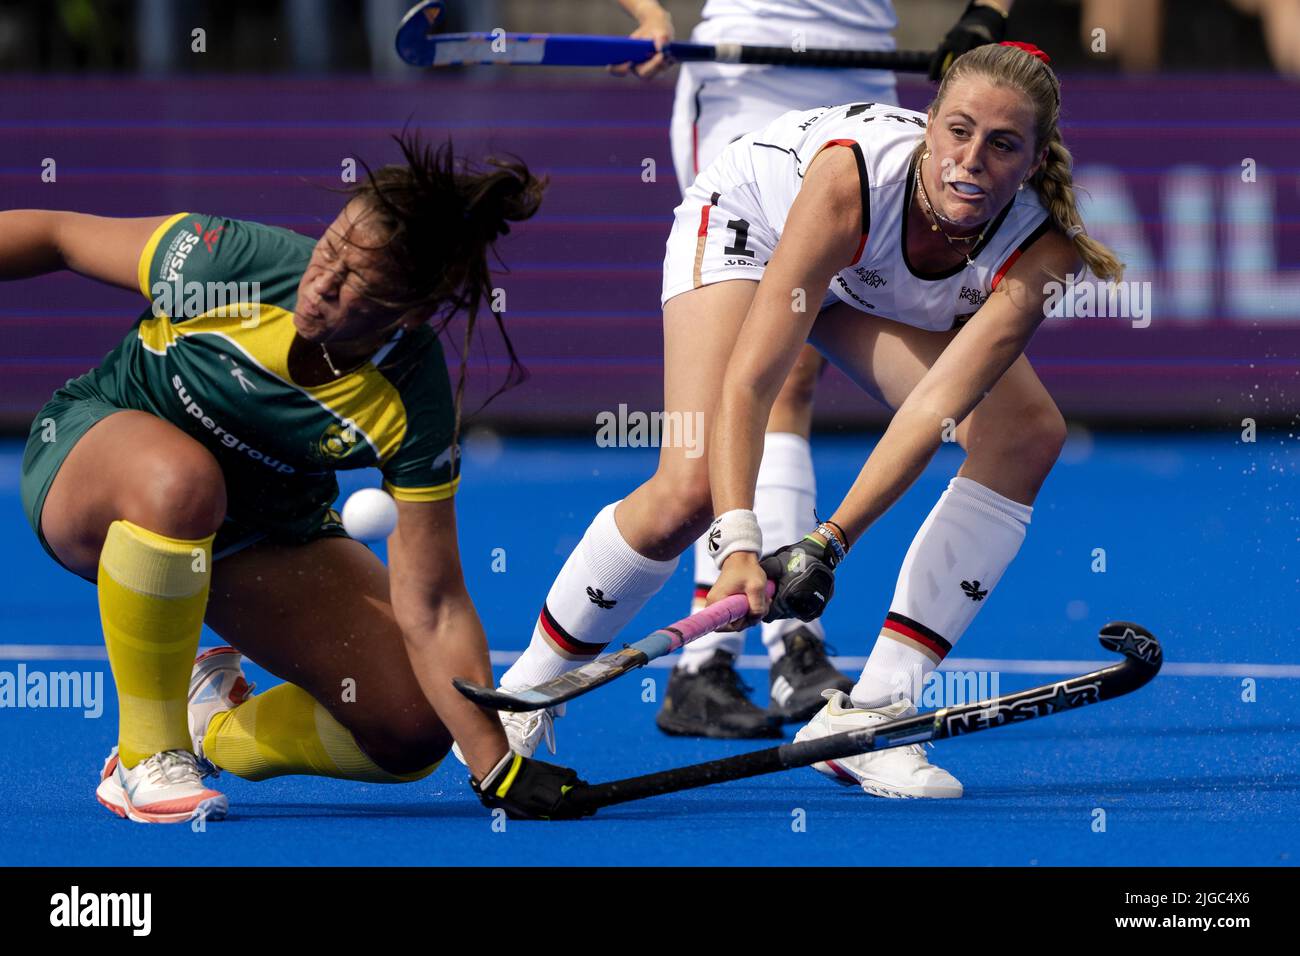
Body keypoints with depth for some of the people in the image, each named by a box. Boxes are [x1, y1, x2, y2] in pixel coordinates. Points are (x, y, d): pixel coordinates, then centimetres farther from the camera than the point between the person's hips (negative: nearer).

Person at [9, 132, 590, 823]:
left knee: (413, 732, -13)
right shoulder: (228, 260, -30)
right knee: (181, 481, -41)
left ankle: (215, 728, 17)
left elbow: (431, 610, -21)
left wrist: (499, 770, -27)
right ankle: (146, 758, -21)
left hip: (267, 536, 3)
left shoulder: (413, 406, -26)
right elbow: (56, 237, -13)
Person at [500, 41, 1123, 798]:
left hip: (881, 294, 4)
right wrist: (739, 544, -52)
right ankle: (523, 692, 0)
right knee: (691, 491, -23)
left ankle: (866, 714, -18)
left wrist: (829, 543, -50)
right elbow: (747, 381, -42)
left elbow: (936, 409, -40)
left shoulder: (1038, 250, -33)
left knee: (1029, 433, -19)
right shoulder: (852, 174, -41)